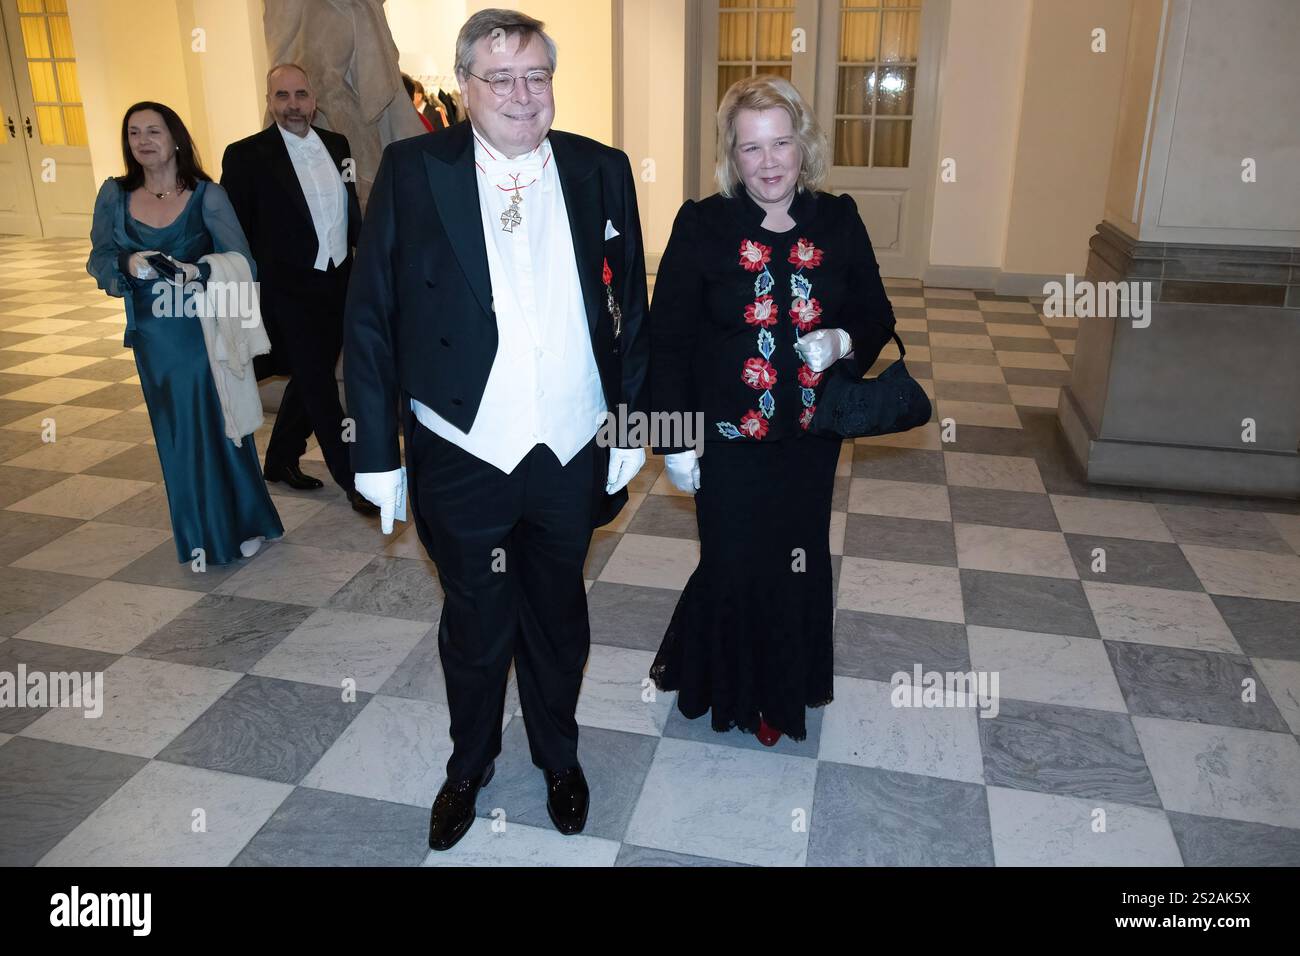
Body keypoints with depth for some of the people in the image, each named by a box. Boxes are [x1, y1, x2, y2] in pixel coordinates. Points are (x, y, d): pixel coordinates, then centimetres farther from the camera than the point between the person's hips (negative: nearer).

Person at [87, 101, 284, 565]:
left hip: (207, 330, -3)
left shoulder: (207, 195, -6)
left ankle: (243, 524, 24)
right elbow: (98, 259, 6)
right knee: (175, 434, 11)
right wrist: (128, 264, -15)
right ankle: (201, 536, 26)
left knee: (219, 425, 4)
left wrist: (198, 271, -29)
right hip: (154, 337, 3)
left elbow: (241, 263, -11)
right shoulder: (114, 195, 3)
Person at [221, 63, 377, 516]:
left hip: (338, 284, 6)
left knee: (312, 380, 16)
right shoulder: (247, 155, -8)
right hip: (291, 291, -6)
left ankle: (281, 460, 35)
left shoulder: (336, 145, 7)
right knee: (318, 386, 0)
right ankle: (352, 478, 10)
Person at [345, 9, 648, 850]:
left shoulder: (602, 172, 0)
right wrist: (377, 452, -6)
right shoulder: (412, 171, -6)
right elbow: (370, 319, -5)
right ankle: (470, 764, 43)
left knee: (559, 614, 20)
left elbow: (631, 310, 5)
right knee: (475, 622, 16)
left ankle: (559, 757, 45)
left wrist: (631, 427, 5)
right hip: (461, 454, -1)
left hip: (572, 453, 2)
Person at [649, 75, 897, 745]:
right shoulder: (701, 225, -11)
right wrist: (675, 441, -9)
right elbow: (667, 339, -8)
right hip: (728, 438, -3)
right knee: (733, 568, 9)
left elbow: (877, 316, 8)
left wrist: (843, 341, -15)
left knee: (798, 567, 16)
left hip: (811, 437, 3)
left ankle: (783, 689, 43)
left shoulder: (838, 221, -2)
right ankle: (730, 688, 41)